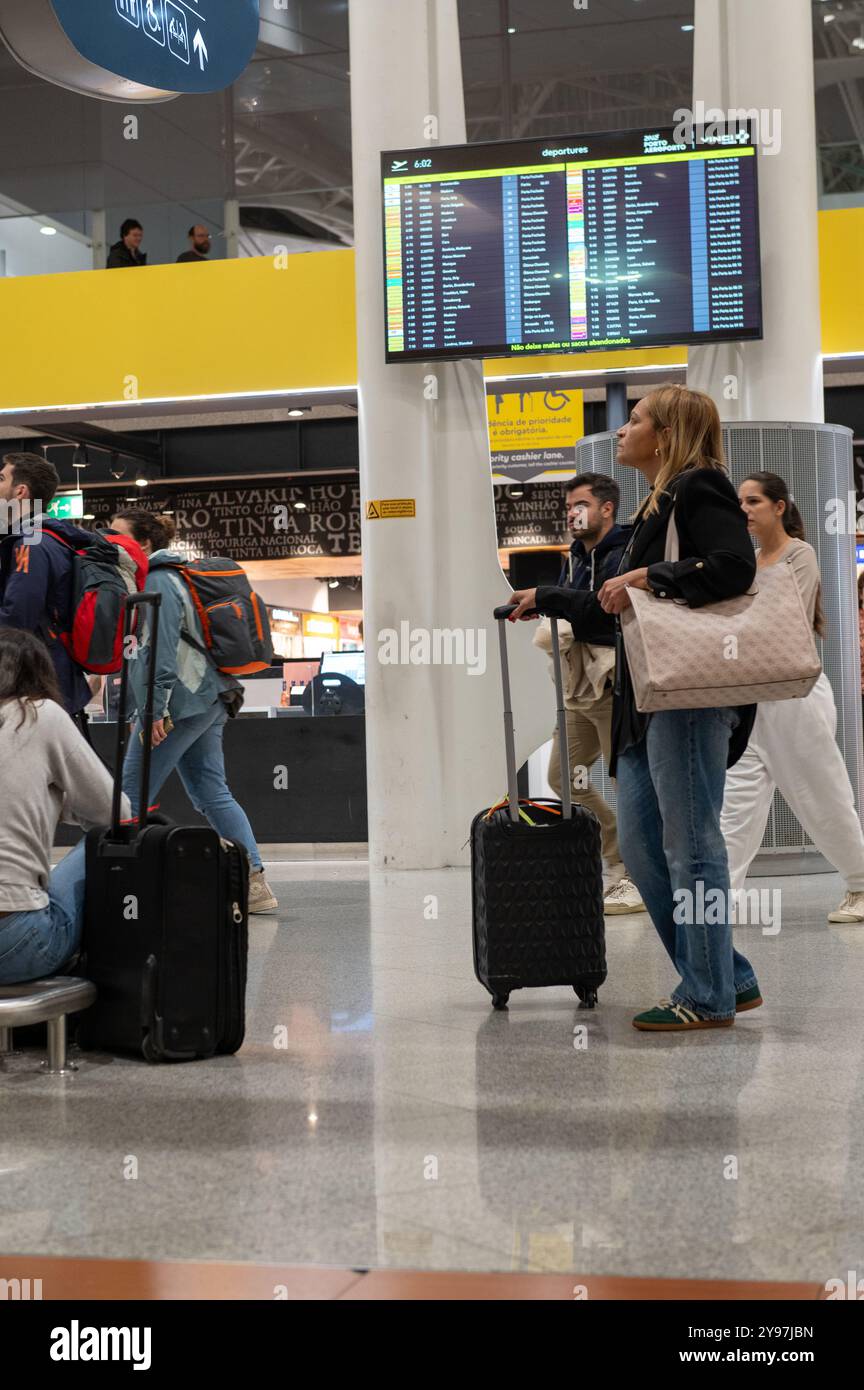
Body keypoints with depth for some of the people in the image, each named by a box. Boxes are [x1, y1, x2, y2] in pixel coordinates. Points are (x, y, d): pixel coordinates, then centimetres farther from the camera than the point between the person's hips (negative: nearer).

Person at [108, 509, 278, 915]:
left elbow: (160, 649, -20)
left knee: (132, 796, -5)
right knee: (212, 794, 8)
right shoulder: (170, 576, 21)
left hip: (177, 703, -10)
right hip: (207, 700, 10)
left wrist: (156, 709, -24)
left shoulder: (156, 581, -10)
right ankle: (254, 883, 4)